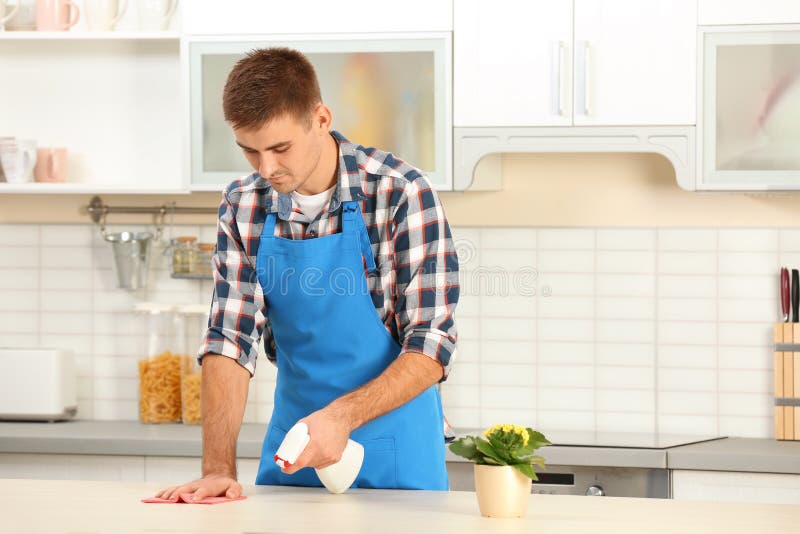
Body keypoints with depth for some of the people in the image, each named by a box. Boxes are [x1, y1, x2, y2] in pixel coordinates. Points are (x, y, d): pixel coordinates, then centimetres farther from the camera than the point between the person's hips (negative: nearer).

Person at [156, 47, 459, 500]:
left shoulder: (401, 195, -17)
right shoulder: (244, 207, -3)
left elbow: (431, 347, -18)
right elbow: (231, 341, -6)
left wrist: (343, 415, -31)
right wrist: (219, 468, -18)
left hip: (393, 456, -4)